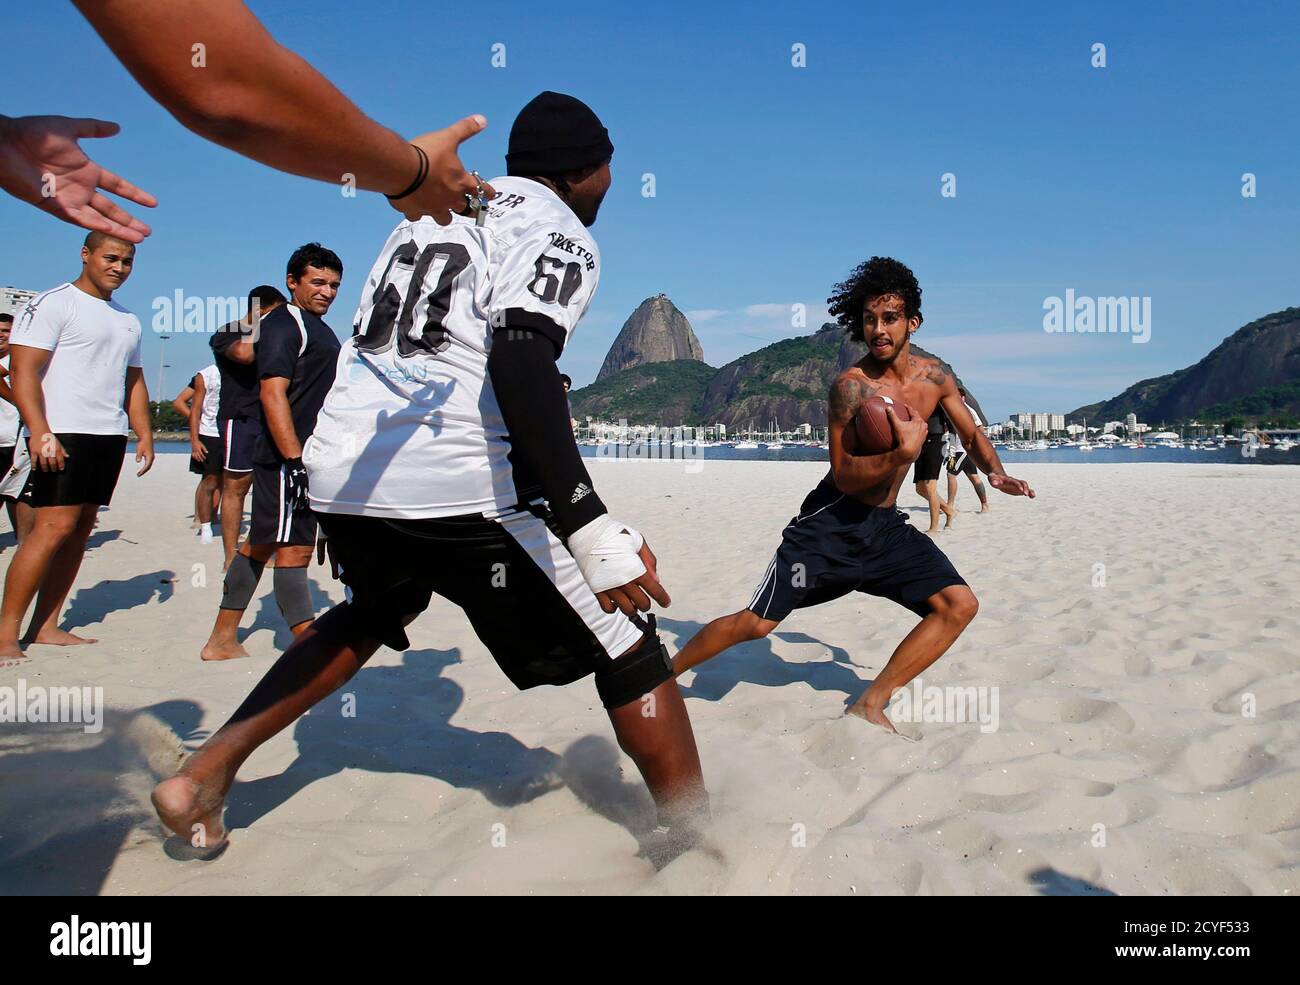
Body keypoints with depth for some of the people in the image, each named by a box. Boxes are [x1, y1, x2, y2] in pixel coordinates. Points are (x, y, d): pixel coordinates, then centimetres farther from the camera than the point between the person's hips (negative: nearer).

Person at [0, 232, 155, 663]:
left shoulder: (128, 320, 20)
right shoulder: (53, 304, -3)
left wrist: (144, 434, 14)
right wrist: (40, 432, -21)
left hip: (111, 437, 8)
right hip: (63, 434, -7)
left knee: (81, 529, 6)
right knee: (55, 527, -14)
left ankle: (46, 626, 12)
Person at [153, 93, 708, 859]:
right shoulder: (557, 231, -2)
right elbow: (520, 362, -20)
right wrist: (590, 529, -26)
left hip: (340, 466, 8)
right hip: (458, 486, -8)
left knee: (368, 617, 34)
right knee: (628, 649, 5)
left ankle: (203, 775, 30)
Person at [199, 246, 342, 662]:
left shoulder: (317, 327, 21)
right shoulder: (284, 324, -9)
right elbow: (273, 393, -19)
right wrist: (295, 461, -26)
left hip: (305, 456, 10)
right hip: (288, 457, -10)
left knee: (260, 543, 14)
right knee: (294, 550, -9)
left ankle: (222, 640, 23)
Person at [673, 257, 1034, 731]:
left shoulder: (935, 377, 1)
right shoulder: (851, 385, -17)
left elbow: (972, 434, 16)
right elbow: (845, 477, -17)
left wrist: (996, 472, -4)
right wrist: (903, 453, -31)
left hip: (887, 524, 6)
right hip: (833, 522, -6)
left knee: (960, 604, -7)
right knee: (756, 622, -9)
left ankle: (871, 704, 1)